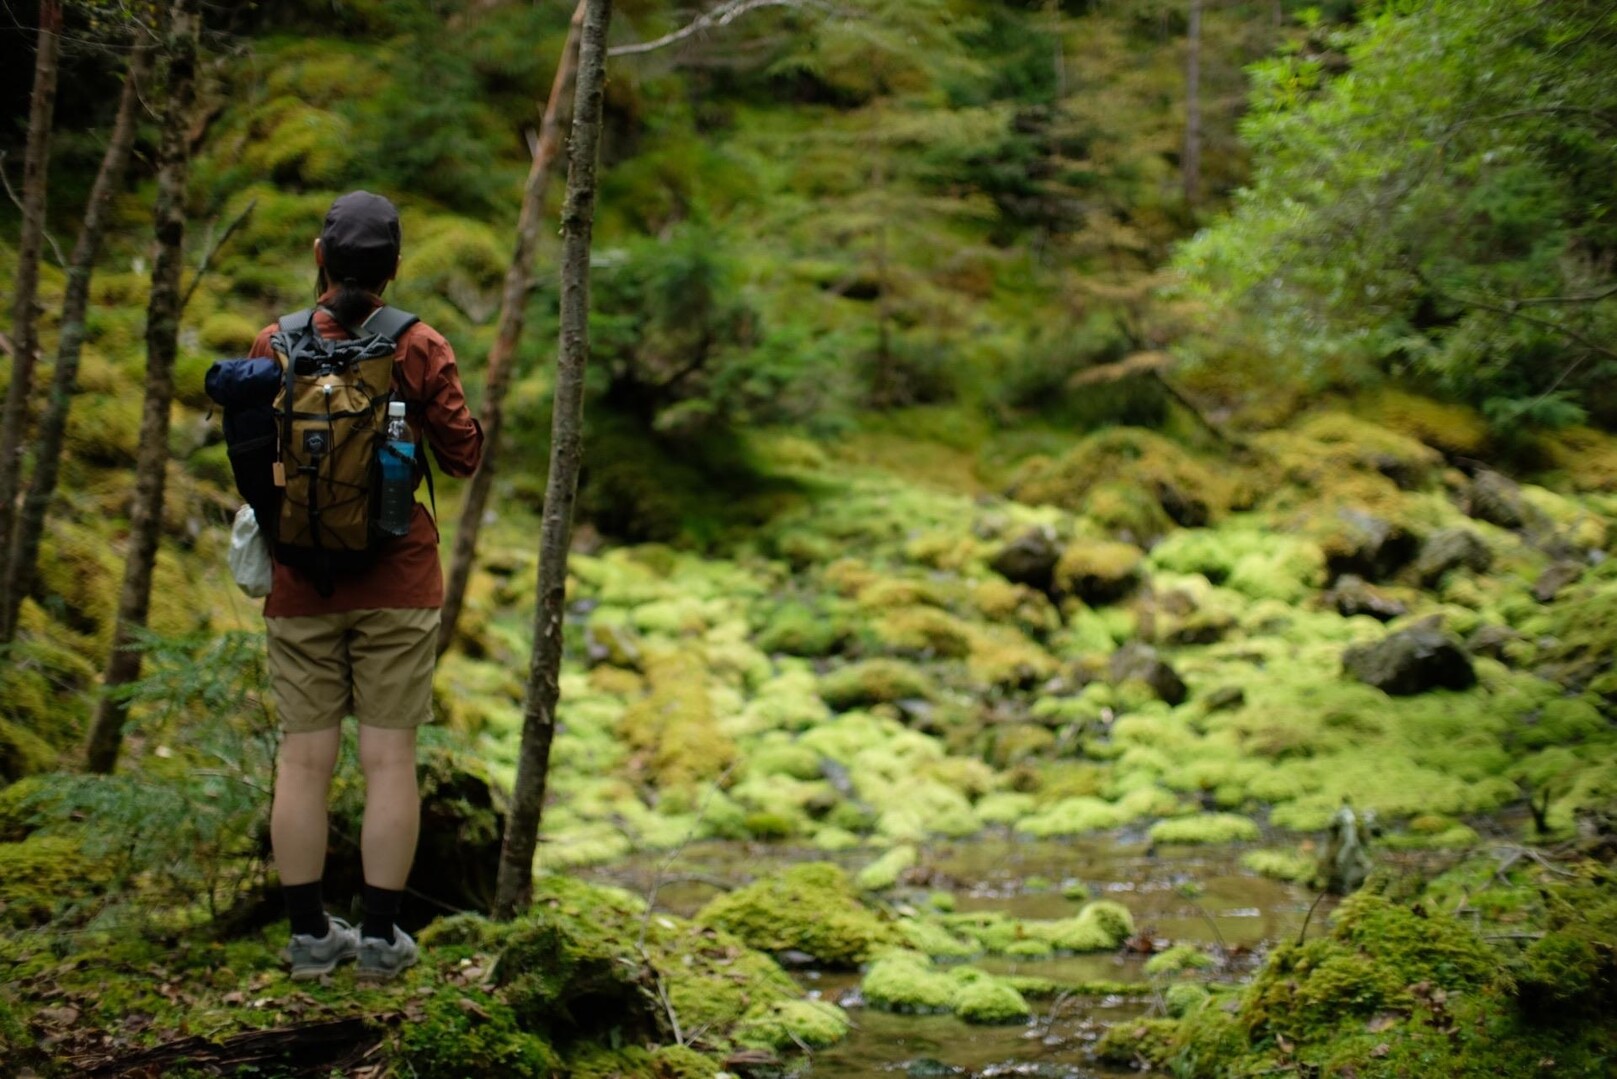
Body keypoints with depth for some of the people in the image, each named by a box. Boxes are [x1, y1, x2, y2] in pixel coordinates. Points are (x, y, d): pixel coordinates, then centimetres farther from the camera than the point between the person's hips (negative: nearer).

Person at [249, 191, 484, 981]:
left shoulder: (276, 345, -3)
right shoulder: (419, 349, -7)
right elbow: (464, 457, 0)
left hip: (301, 585, 1)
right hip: (397, 585, -1)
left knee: (304, 759, 6)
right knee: (390, 758, 3)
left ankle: (310, 936, 11)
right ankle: (381, 938, 7)